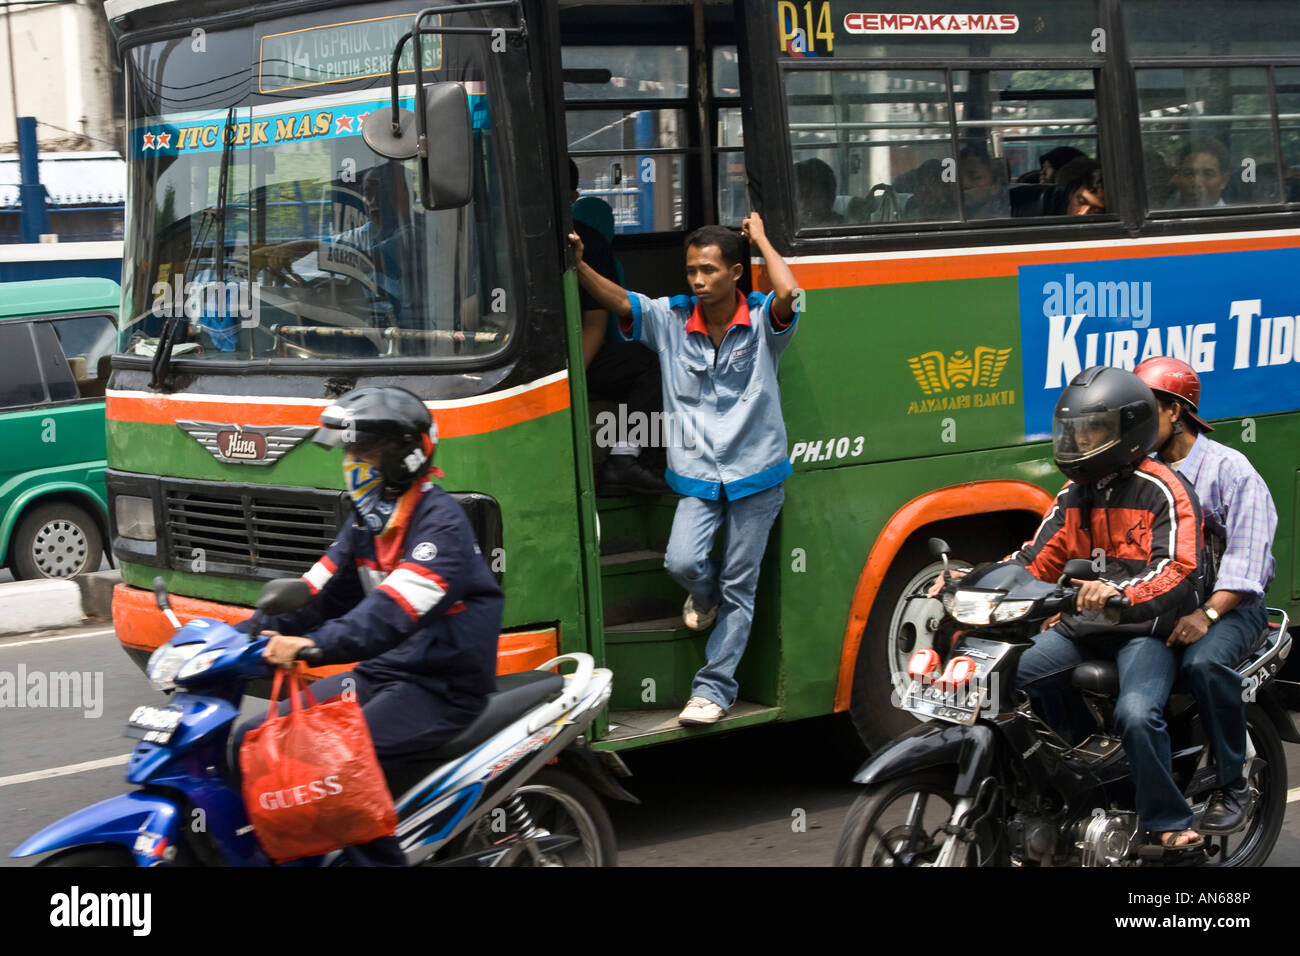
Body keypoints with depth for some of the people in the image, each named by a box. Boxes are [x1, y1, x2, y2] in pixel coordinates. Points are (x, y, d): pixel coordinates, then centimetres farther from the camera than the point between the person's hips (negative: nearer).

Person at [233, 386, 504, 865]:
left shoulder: (441, 523, -17)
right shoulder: (368, 520, 13)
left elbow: (395, 610, -32)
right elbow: (321, 592, 9)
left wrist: (317, 644, -45)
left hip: (442, 686, -9)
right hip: (380, 672, 9)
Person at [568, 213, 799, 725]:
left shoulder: (761, 321, -8)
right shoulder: (670, 319, -1)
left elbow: (788, 294, -29)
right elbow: (618, 301, -12)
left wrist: (760, 238, -15)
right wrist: (577, 265, -28)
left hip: (755, 475, -2)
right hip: (697, 473, 2)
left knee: (739, 587, 3)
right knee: (681, 561, -16)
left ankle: (714, 687, 14)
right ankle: (706, 593, 23)